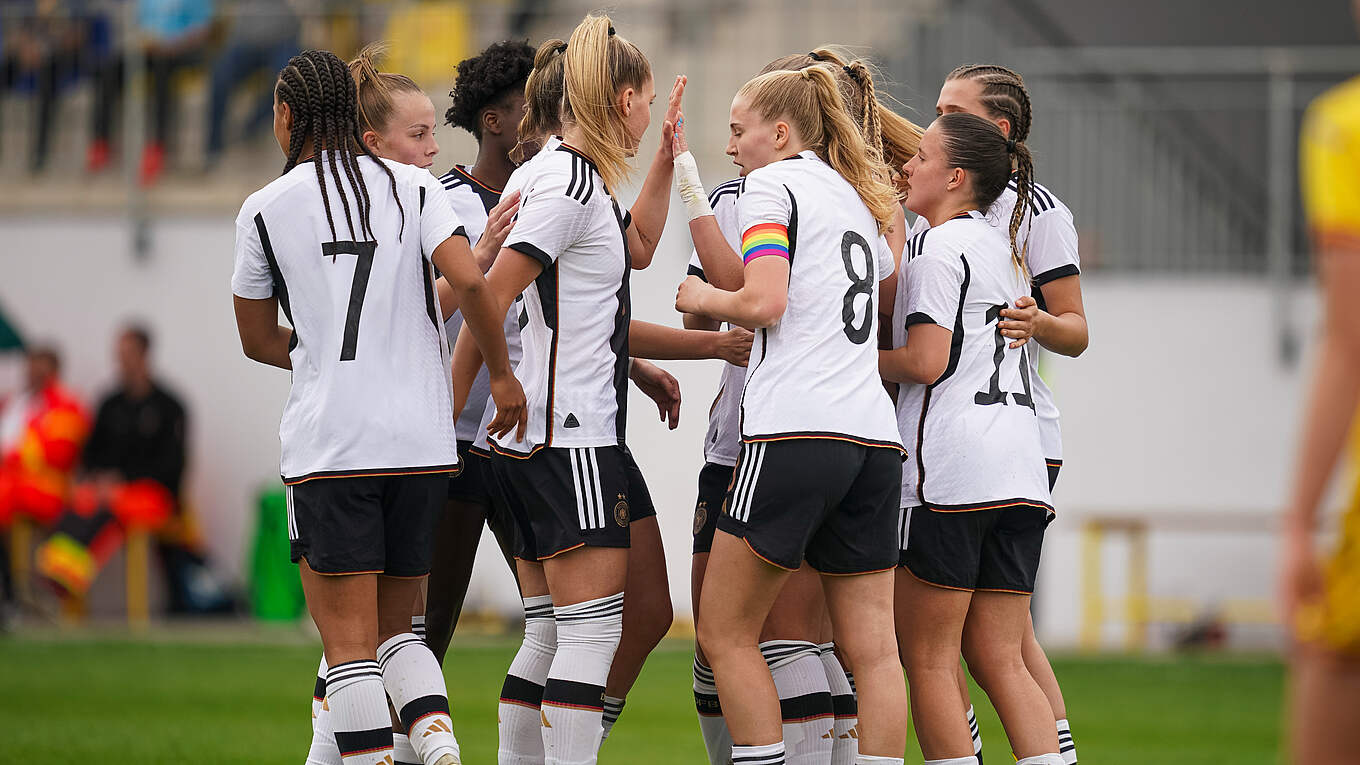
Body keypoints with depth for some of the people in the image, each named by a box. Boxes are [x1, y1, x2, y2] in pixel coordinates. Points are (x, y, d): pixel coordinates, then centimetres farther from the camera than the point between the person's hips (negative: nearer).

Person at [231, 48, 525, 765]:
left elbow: (257, 340, 12)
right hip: (423, 440, 3)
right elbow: (470, 283, -10)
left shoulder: (265, 209, 3)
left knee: (349, 645, -1)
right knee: (395, 629, 15)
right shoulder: (413, 187, 5)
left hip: (328, 446, -3)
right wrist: (502, 373, 3)